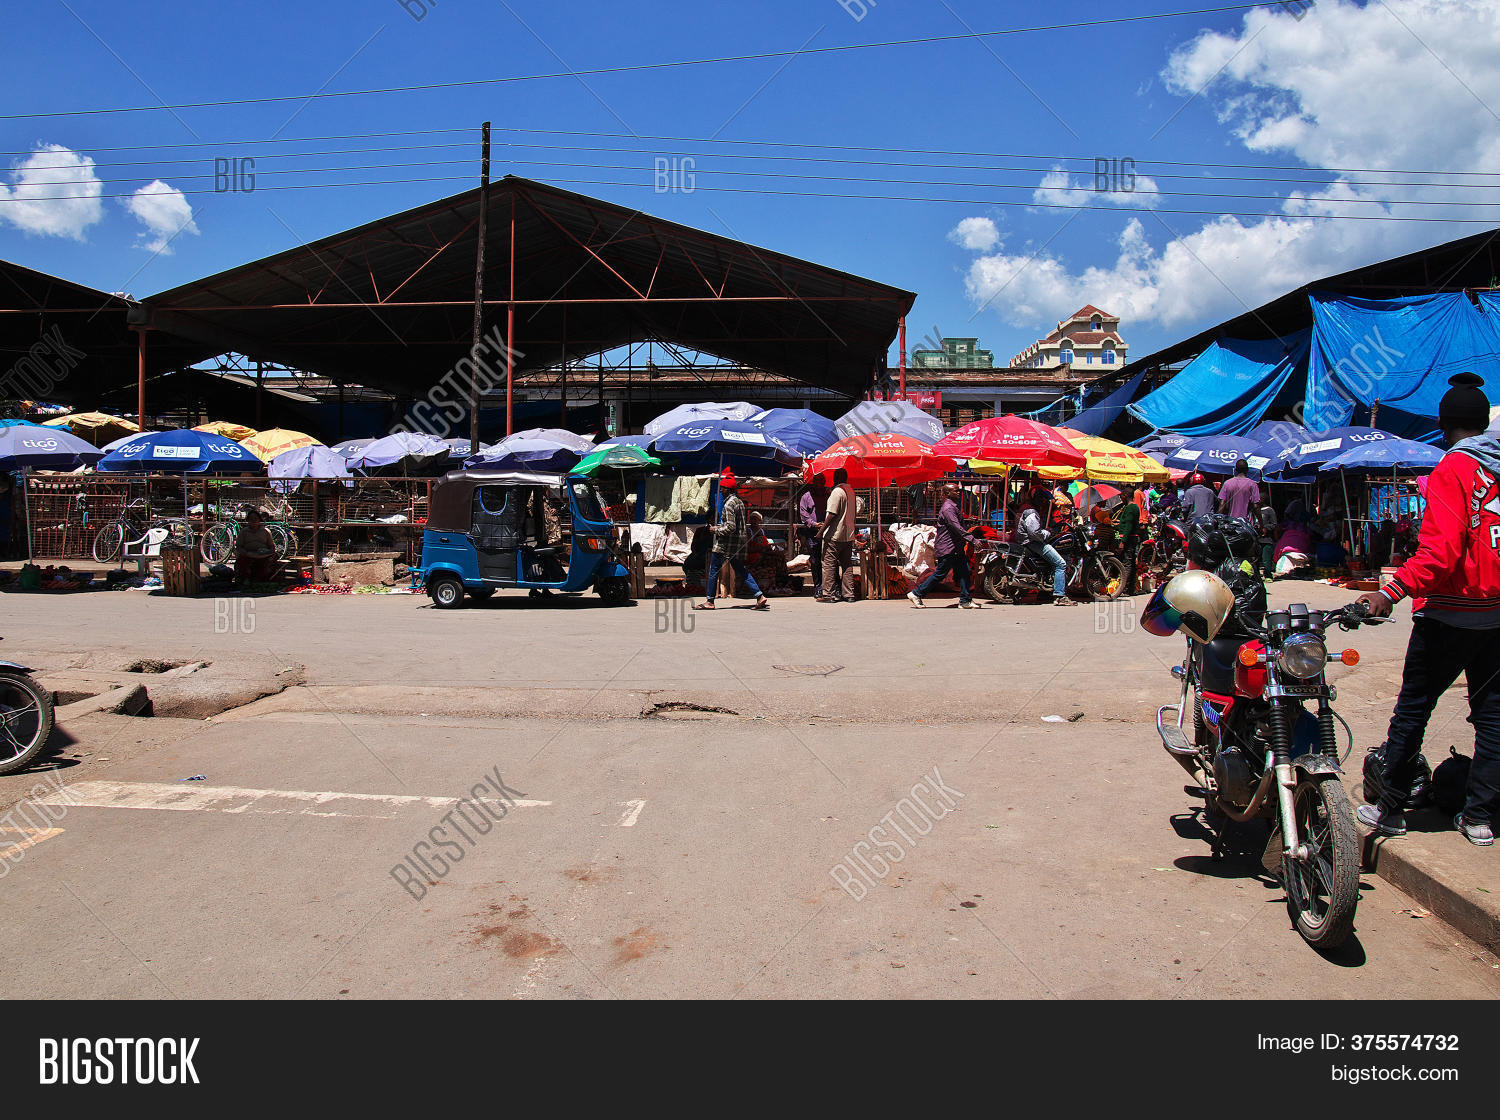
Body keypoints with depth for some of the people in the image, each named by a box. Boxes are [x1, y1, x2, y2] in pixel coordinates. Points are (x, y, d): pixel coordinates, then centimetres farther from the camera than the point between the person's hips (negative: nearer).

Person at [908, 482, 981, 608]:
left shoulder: (953, 506, 17)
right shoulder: (948, 508, -17)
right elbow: (956, 527, -26)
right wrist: (971, 539, -30)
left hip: (956, 549, 10)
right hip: (947, 549, -10)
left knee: (964, 572, 4)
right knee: (939, 574, -4)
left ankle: (965, 600, 7)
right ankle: (916, 594, 4)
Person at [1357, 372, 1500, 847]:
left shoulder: (1453, 470, -13)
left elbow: (1441, 551, -23)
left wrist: (1392, 592, -26)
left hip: (1451, 612, -6)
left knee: (1413, 707, 5)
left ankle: (1390, 808, 13)